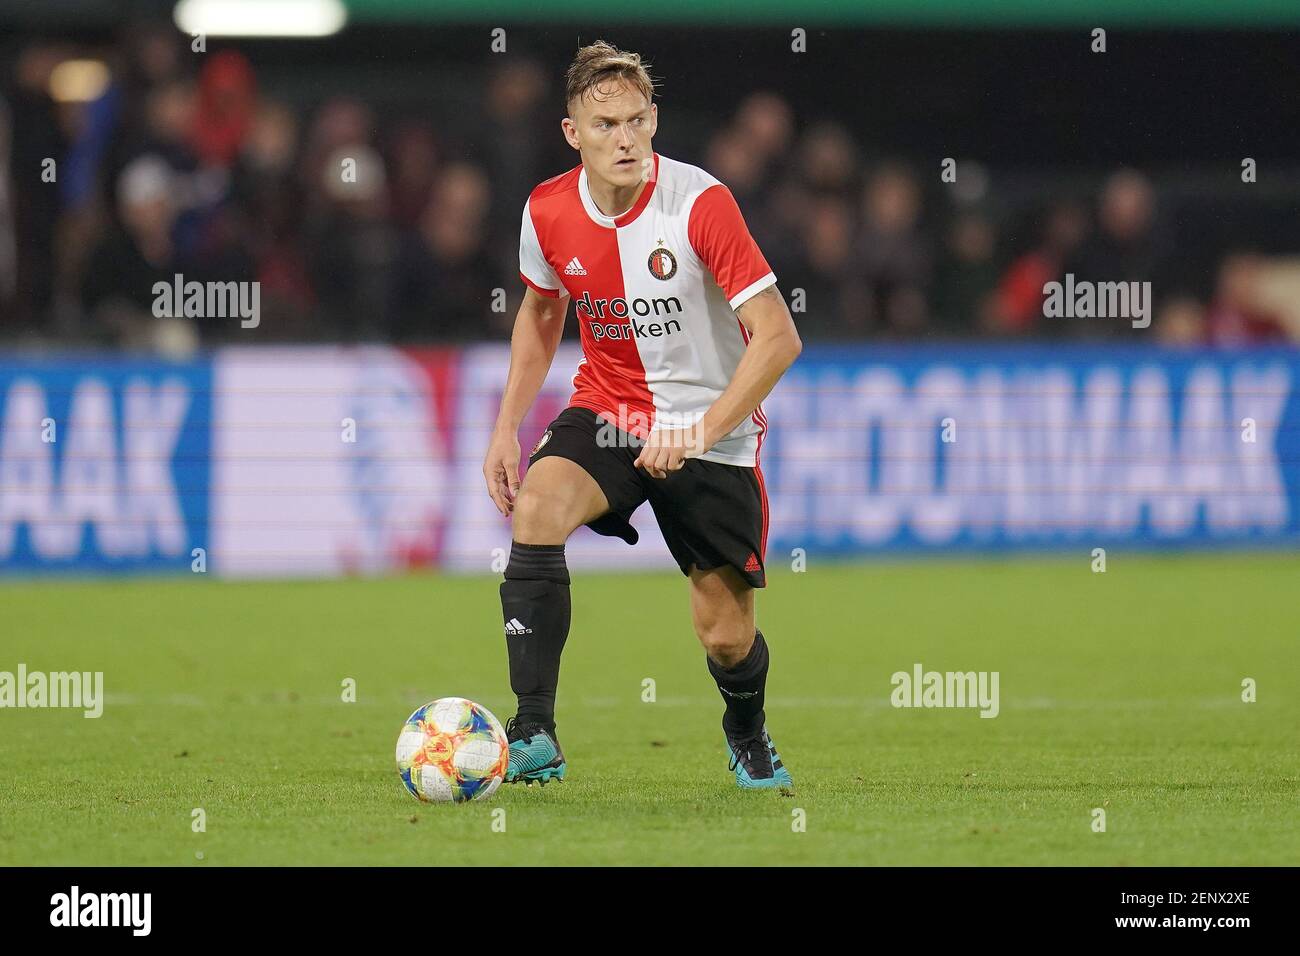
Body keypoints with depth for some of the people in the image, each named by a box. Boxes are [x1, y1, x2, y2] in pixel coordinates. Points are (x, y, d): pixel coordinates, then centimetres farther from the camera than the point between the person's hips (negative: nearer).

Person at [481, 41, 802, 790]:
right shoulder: (548, 213, -7)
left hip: (712, 431, -3)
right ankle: (535, 738, -28)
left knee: (726, 634, -1)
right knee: (537, 506, -29)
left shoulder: (700, 202, -21)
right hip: (606, 411, 3)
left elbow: (778, 337, -22)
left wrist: (700, 433, -31)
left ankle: (748, 732, 38)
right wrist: (507, 427, 8)